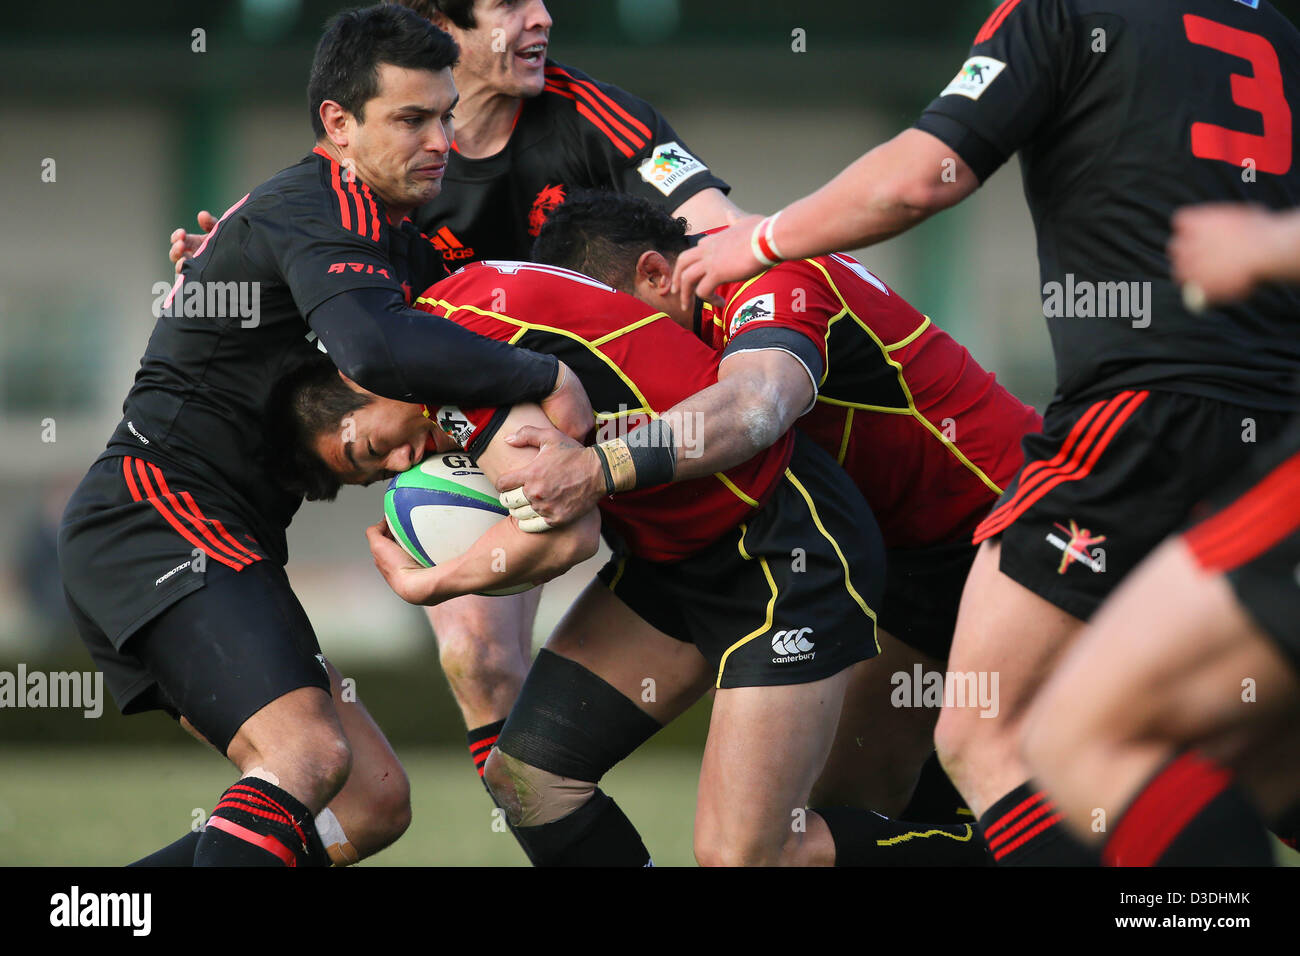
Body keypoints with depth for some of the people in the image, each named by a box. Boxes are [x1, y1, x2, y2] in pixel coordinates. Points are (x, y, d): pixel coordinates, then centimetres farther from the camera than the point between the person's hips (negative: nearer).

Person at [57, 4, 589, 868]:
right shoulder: (331, 212, -13)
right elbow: (376, 349, -32)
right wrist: (546, 379, -24)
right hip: (160, 515, -11)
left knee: (374, 803, 7)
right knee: (308, 756, -30)